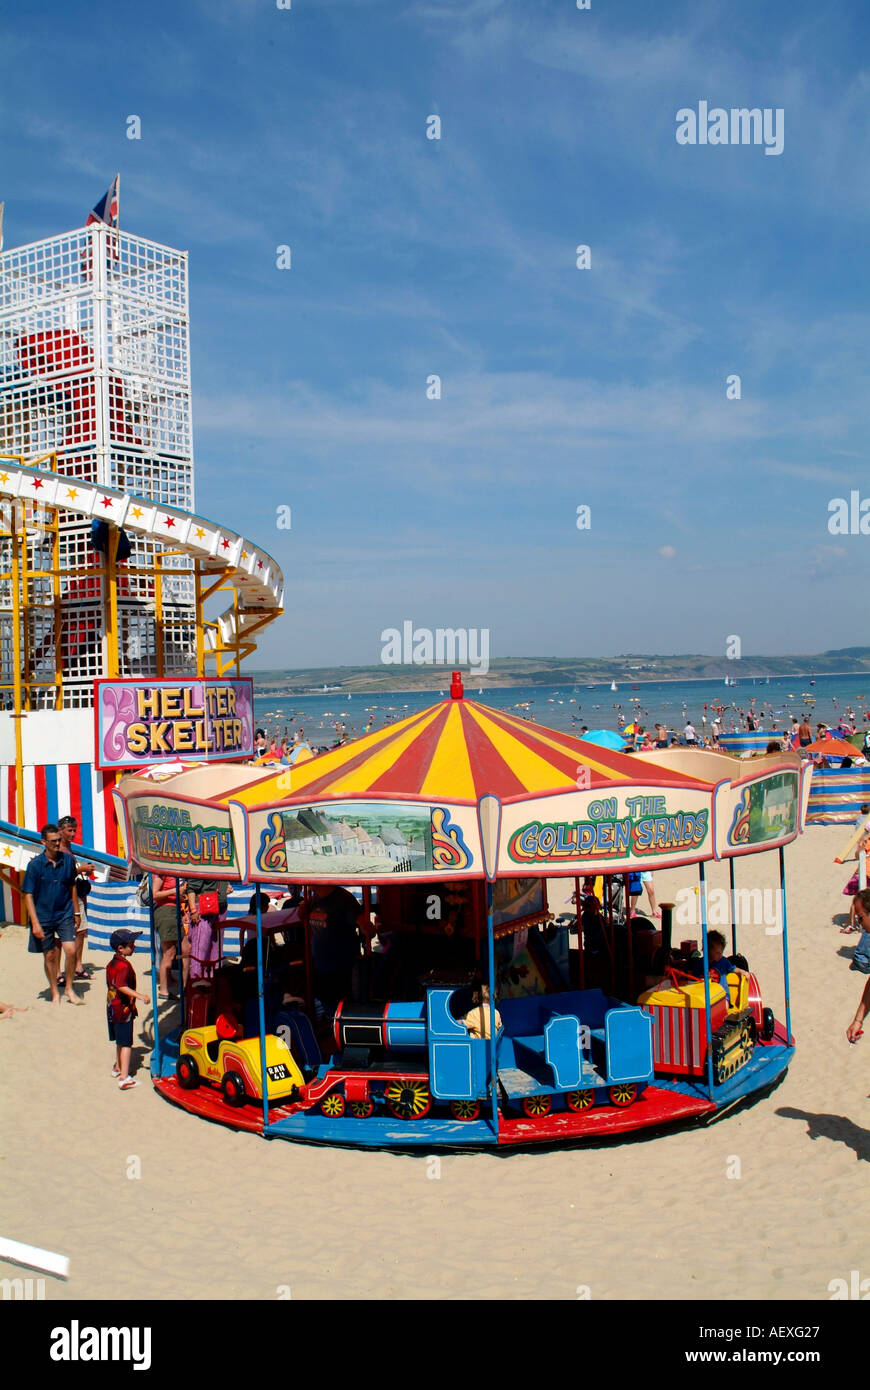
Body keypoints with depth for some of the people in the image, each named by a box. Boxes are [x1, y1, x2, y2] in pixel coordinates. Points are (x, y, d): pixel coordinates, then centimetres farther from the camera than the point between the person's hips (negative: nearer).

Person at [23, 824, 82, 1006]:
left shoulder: (68, 860, -1)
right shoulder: (35, 864, -10)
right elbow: (28, 895, -8)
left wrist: (76, 912, 15)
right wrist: (35, 923, -14)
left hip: (65, 914, 2)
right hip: (43, 917, -1)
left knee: (71, 950, -12)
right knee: (50, 956, 6)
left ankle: (70, 990, 7)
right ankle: (55, 994, 22)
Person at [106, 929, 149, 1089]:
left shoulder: (111, 963, 8)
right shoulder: (124, 966, -22)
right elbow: (121, 986, -34)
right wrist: (139, 996, -37)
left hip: (112, 1008, 9)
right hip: (124, 1010, -9)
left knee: (120, 1041, 25)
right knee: (126, 1044, -5)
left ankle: (118, 1068, 41)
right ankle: (124, 1078, -7)